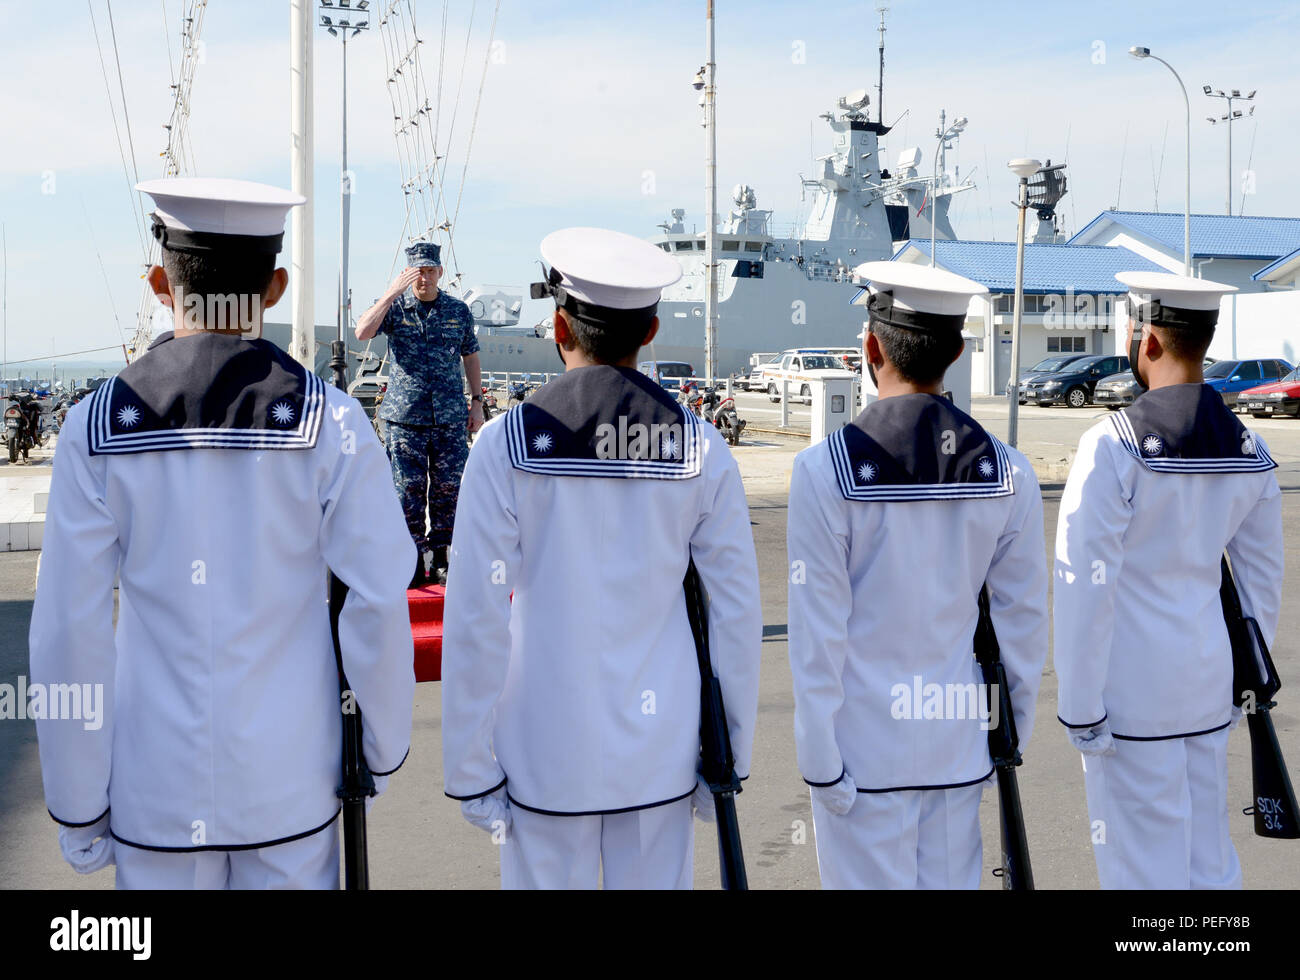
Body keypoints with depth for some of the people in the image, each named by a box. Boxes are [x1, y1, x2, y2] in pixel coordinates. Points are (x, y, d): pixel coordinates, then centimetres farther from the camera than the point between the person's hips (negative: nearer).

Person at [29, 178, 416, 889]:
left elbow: (67, 636, -7)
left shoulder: (96, 428, -8)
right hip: (292, 787, 0)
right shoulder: (329, 423, -10)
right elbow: (379, 603, -9)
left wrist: (76, 807, 3)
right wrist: (384, 747, 6)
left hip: (154, 801, 1)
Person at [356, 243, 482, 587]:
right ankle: (412, 563, 8)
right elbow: (362, 332, -16)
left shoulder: (459, 310, 9)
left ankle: (441, 559, 14)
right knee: (408, 490, 0)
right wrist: (393, 293, -19)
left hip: (450, 417, 2)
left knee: (448, 488, 4)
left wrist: (477, 402, 11)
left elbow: (471, 357, 17)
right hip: (404, 416, -2)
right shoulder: (394, 307, 2)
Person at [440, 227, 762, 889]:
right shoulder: (700, 449, -3)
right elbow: (738, 615, 0)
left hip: (549, 755, -2)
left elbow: (475, 622, -10)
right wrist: (729, 757, 11)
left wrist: (469, 773, -1)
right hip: (663, 755, 2)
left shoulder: (505, 444, -9)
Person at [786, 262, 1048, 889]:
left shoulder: (825, 470, -14)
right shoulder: (1006, 472, -3)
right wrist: (1013, 731, 16)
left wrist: (820, 762, -5)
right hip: (960, 742, 4)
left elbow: (816, 632, -13)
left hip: (865, 746, -3)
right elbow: (1025, 618, 4)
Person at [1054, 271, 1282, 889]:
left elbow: (1086, 588, -17)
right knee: (1209, 862, 16)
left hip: (1132, 698, -6)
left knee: (1141, 867, 4)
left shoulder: (1113, 447, -16)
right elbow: (1263, 582, 10)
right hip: (1208, 688, 6)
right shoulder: (1250, 450, 3)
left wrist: (1080, 709, -10)